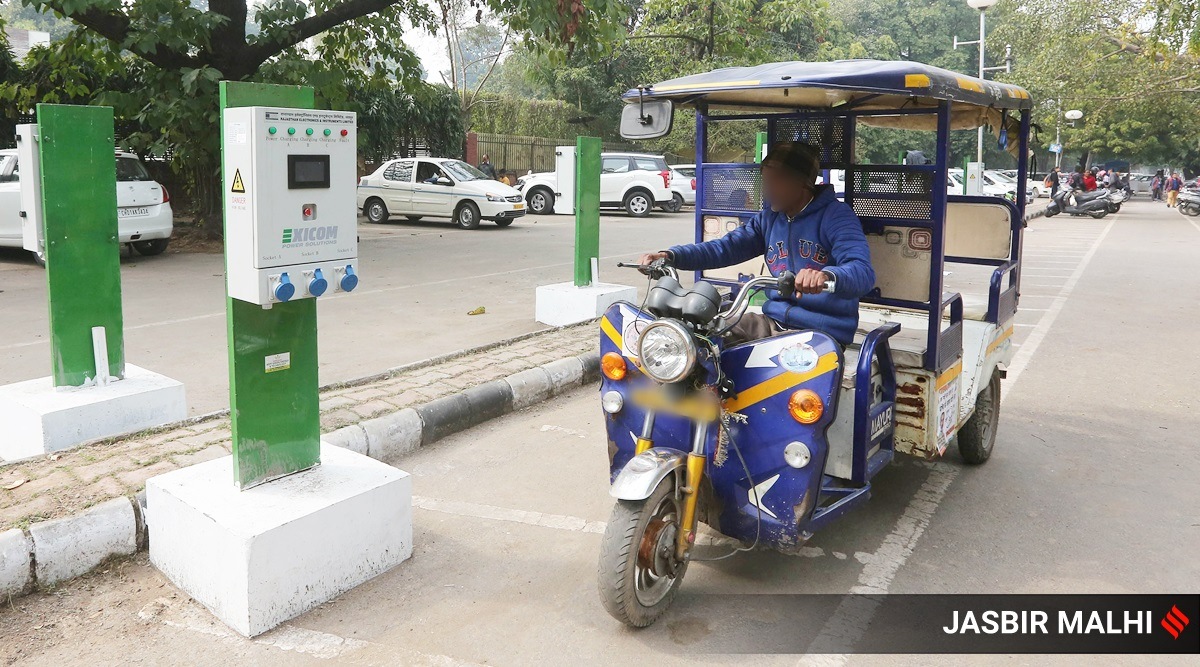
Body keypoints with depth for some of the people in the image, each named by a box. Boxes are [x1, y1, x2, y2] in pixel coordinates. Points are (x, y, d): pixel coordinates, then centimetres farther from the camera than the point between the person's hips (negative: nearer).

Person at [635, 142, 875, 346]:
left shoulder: (835, 216, -10)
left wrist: (827, 276, -48)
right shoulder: (769, 219, 13)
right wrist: (671, 256, -11)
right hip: (775, 323, 7)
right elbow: (726, 247, 5)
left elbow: (863, 272, -24)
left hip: (822, 333, -7)